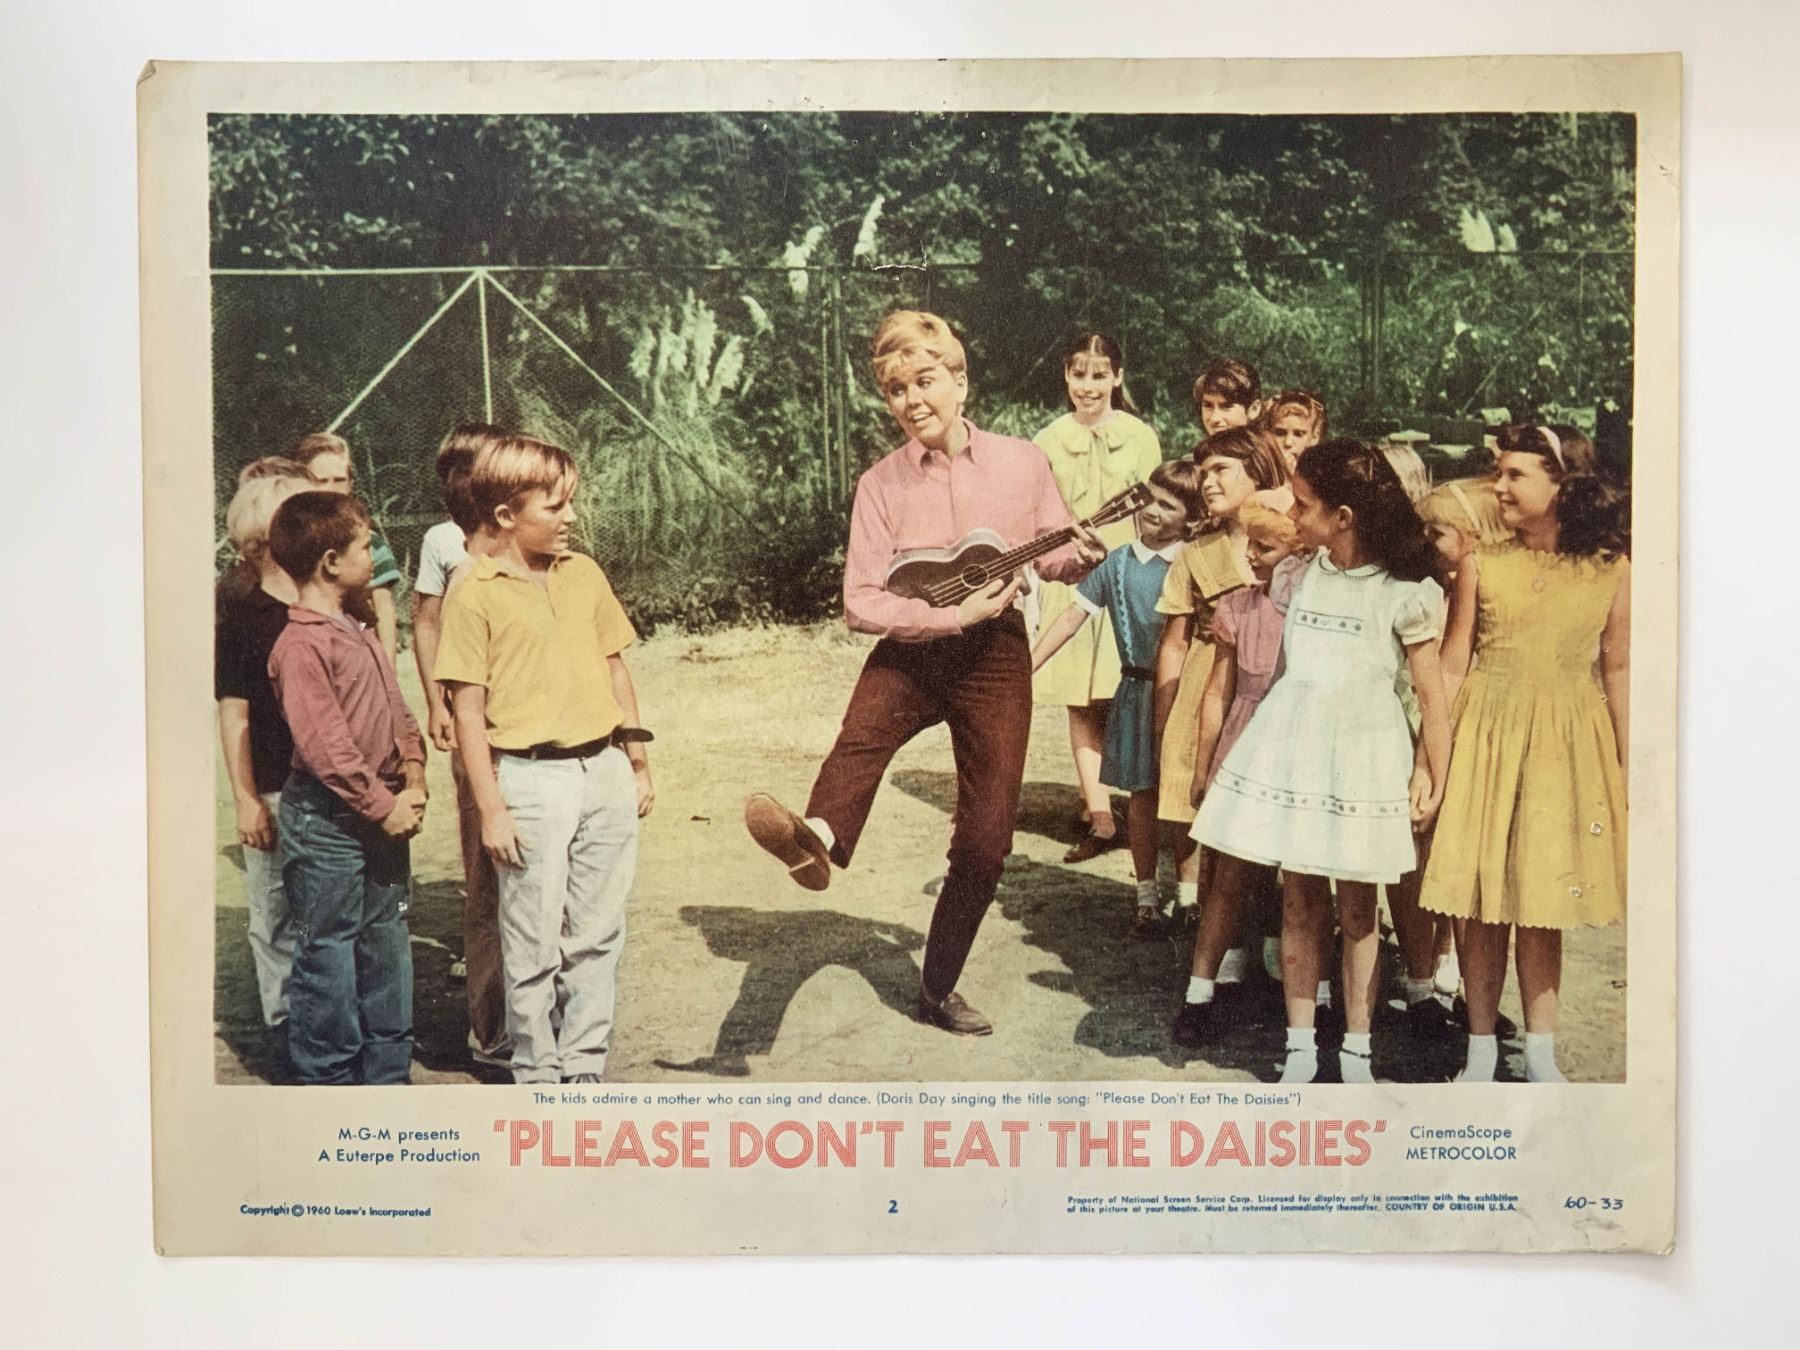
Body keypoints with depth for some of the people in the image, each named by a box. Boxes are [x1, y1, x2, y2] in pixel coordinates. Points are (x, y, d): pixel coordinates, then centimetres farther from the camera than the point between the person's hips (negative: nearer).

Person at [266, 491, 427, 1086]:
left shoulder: (360, 633, 13)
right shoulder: (301, 645, -16)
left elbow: (397, 713, 14)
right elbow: (324, 745, -22)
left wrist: (412, 780, -1)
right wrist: (383, 806, -17)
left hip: (384, 818, 9)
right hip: (327, 821, -9)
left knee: (387, 948, 15)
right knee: (328, 953, 4)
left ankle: (388, 1075, 27)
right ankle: (327, 1081, 17)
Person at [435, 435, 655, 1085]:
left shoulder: (584, 573, 9)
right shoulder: (474, 594, -6)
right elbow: (468, 710, -6)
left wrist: (638, 763, 14)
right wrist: (491, 809, -9)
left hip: (606, 770, 5)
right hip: (531, 778, -5)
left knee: (597, 934, 11)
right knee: (535, 944, 5)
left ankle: (584, 1065, 24)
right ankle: (537, 1074, 21)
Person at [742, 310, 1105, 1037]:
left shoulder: (1022, 462, -3)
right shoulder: (881, 484, -5)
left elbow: (1053, 551, 8)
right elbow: (860, 604, -8)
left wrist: (1078, 557, -15)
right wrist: (953, 615, -19)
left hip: (996, 656, 0)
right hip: (911, 651, 0)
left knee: (985, 838, 1)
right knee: (861, 735, -34)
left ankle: (939, 986, 17)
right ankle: (817, 839, -61)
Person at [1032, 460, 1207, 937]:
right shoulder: (1117, 563, 4)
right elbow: (1075, 614, 6)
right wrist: (1027, 665, 3)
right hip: (1138, 691, 2)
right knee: (1142, 795, 8)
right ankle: (1147, 895, 21)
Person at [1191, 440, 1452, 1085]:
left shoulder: (1406, 590, -8)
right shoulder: (1297, 573, 6)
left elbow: (1432, 694, -5)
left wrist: (1437, 782, -5)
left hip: (1363, 751, -3)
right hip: (1292, 742, 4)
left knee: (1356, 908, 6)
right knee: (1299, 901, 7)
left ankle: (1356, 1050, 19)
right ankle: (1299, 1047, 17)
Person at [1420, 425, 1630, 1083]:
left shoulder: (1610, 570, 0)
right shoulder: (1480, 565, 0)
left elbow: (1618, 670, 5)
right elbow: (1453, 665, 2)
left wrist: (1628, 765, 5)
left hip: (1567, 747, 0)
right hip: (1486, 736, 0)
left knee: (1543, 904, 7)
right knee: (1483, 899, 3)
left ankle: (1540, 1052, 21)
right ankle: (1481, 1047, 17)